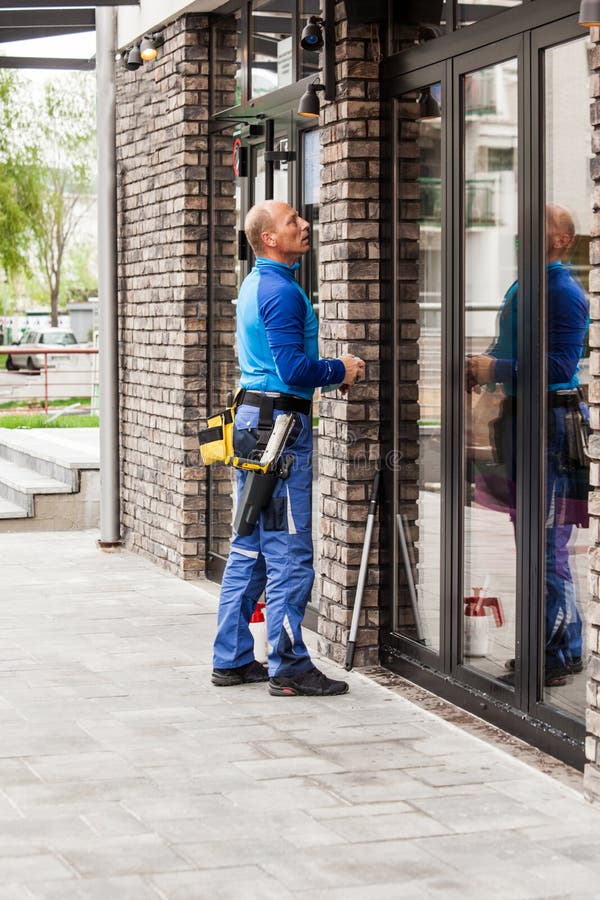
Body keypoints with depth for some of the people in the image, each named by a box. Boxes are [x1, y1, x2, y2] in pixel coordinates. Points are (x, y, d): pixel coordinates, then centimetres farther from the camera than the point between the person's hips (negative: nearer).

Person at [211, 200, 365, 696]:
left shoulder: (254, 284, 16)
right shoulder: (282, 291, -15)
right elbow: (294, 370, -22)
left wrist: (331, 371, 12)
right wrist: (341, 370, -6)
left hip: (250, 420, 10)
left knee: (248, 548, 13)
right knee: (289, 553, -5)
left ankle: (232, 659, 19)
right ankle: (289, 667, -1)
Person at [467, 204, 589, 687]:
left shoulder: (565, 293, -12)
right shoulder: (521, 287, 17)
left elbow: (561, 365, -21)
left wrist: (496, 370, -23)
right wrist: (480, 370, 8)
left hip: (553, 424, -10)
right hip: (519, 420, 10)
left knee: (547, 544, -8)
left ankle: (558, 653, -2)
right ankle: (561, 645, 23)